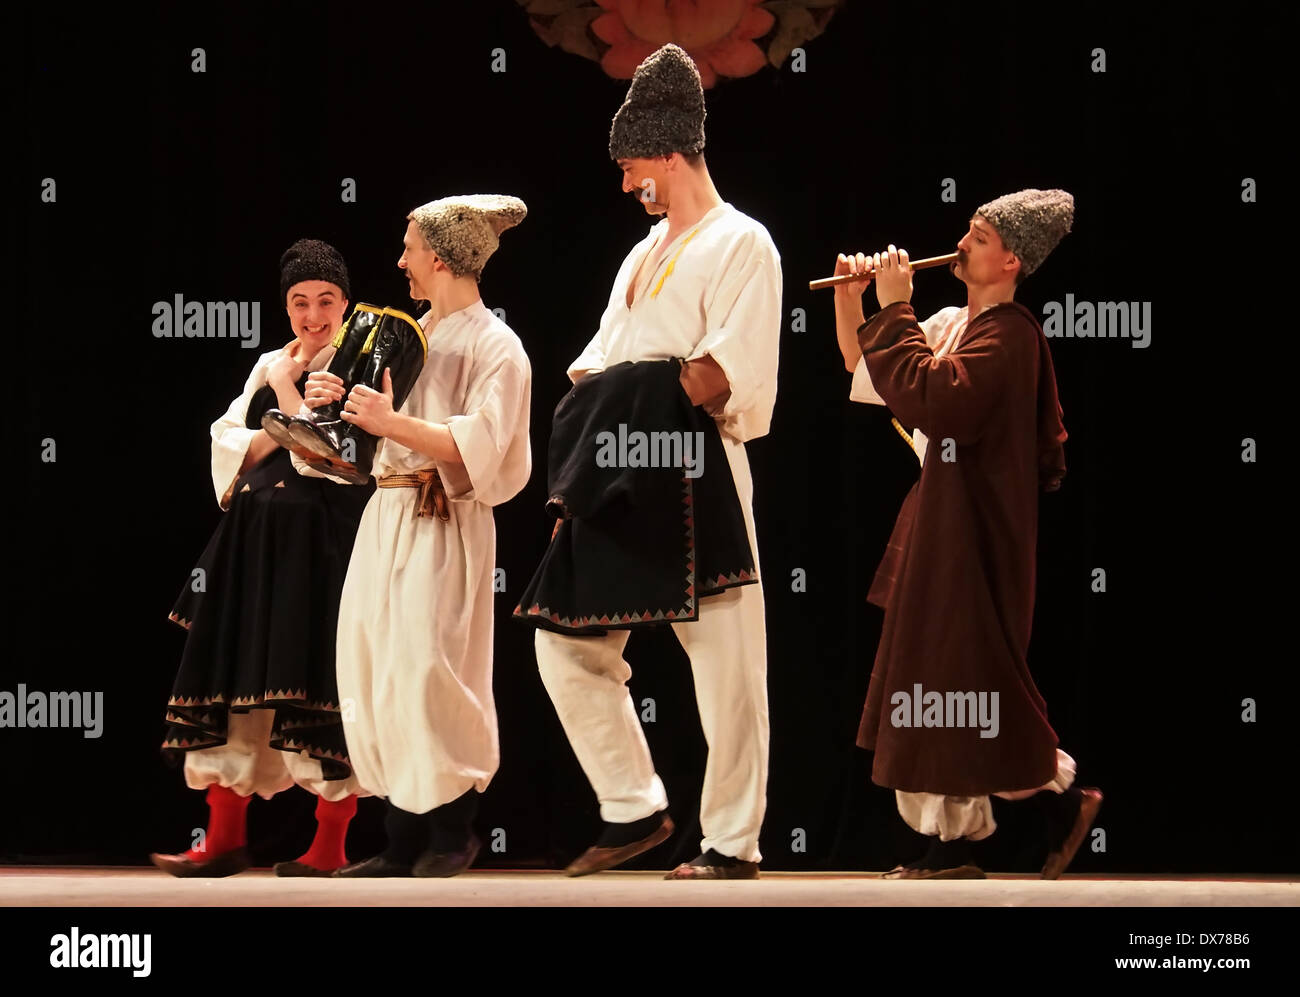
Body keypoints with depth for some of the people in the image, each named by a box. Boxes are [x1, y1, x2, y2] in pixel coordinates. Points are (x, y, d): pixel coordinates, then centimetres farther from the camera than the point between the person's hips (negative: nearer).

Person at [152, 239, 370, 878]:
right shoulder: (269, 365, 18)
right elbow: (226, 436, 11)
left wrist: (285, 387, -4)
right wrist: (279, 437, -6)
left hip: (325, 543, -6)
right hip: (257, 539, 6)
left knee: (321, 683, -7)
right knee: (240, 677, 3)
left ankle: (330, 847, -1)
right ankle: (224, 837, 6)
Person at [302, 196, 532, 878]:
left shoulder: (494, 346, -6)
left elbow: (478, 447, -18)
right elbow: (374, 427, 21)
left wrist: (393, 422, -25)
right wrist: (338, 401, 2)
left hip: (444, 527, -8)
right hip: (387, 516, 8)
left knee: (424, 679, -12)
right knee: (376, 678, 3)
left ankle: (452, 834, 1)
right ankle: (403, 844, 8)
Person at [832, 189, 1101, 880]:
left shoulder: (1009, 336, -16)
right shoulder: (954, 324, 13)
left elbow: (928, 396, -29)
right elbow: (862, 364, 20)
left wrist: (894, 309, -21)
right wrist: (849, 295, 5)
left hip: (973, 532, -9)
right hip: (938, 530, 9)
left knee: (969, 685, -6)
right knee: (935, 691, 8)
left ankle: (1063, 799, 8)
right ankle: (951, 849, 11)